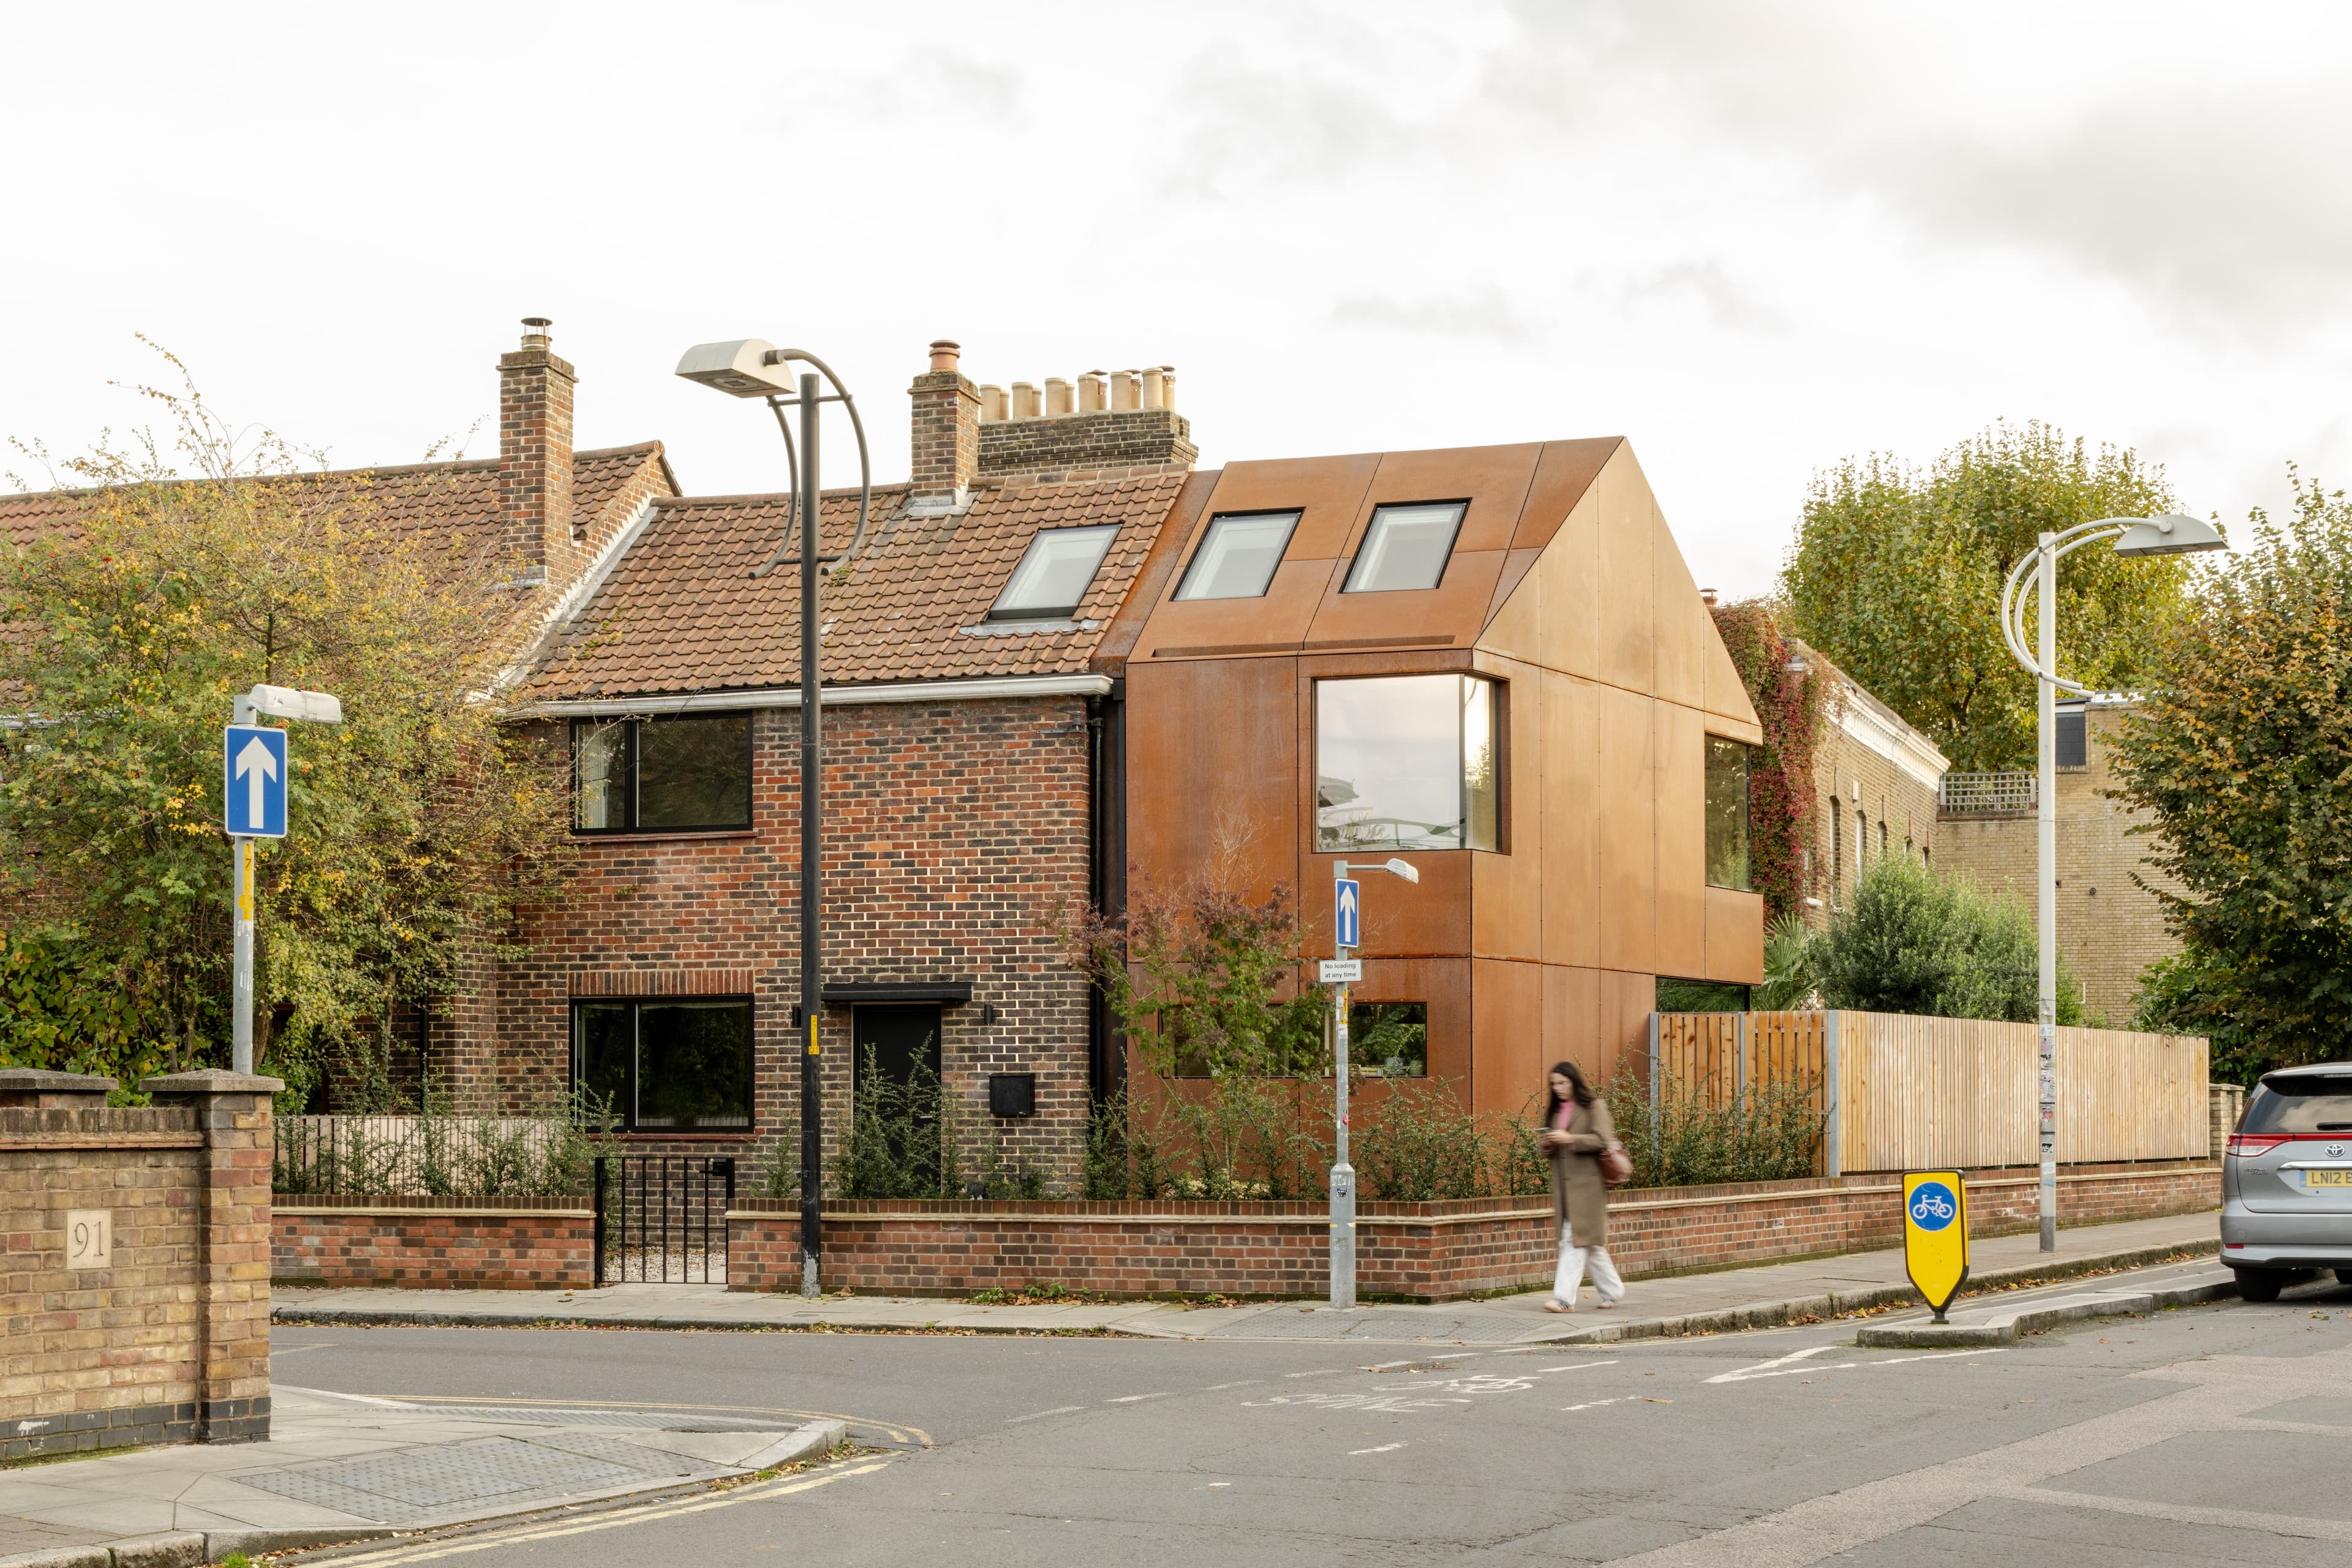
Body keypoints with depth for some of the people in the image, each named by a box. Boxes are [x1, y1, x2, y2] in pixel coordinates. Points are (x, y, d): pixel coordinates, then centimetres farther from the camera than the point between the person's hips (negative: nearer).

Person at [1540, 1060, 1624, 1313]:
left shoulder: (1594, 1107, -4)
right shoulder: (1553, 1110, 17)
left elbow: (1603, 1140, -13)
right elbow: (1550, 1148, 22)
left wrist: (1570, 1139, -20)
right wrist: (1547, 1144, -2)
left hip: (1586, 1182, -7)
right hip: (1563, 1184, 7)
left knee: (1575, 1240, -11)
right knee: (1588, 1243, 10)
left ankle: (1565, 1298, -15)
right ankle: (1612, 1290, 23)